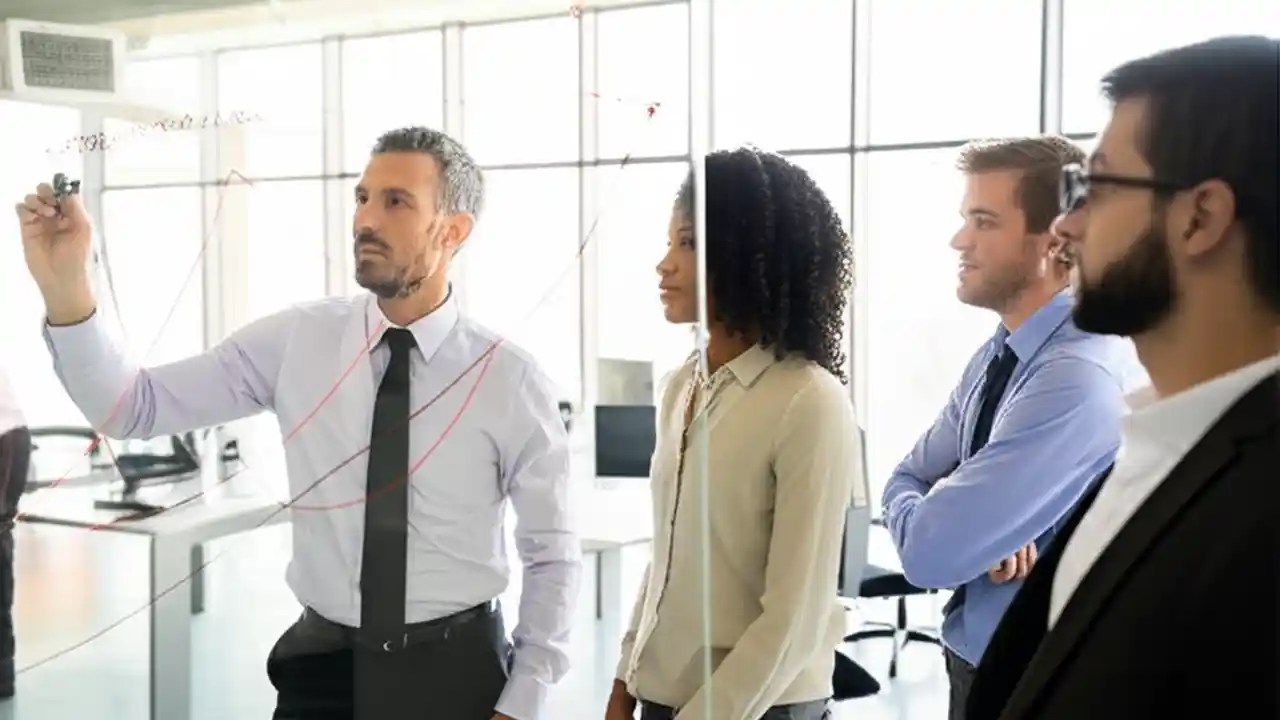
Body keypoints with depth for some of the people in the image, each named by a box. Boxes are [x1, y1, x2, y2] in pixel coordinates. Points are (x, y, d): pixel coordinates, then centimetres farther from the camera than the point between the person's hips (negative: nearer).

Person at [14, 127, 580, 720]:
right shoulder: (297, 339, -6)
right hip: (321, 662, 2)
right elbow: (132, 408, -9)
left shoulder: (511, 381, -12)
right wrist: (64, 286, -22)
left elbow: (553, 556, -3)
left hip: (455, 669, -2)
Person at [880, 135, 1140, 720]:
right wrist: (971, 524, -16)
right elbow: (907, 481, 5)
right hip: (977, 658, 8)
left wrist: (941, 524, -6)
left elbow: (929, 555, -29)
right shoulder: (997, 355, 2)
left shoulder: (1080, 379, -27)